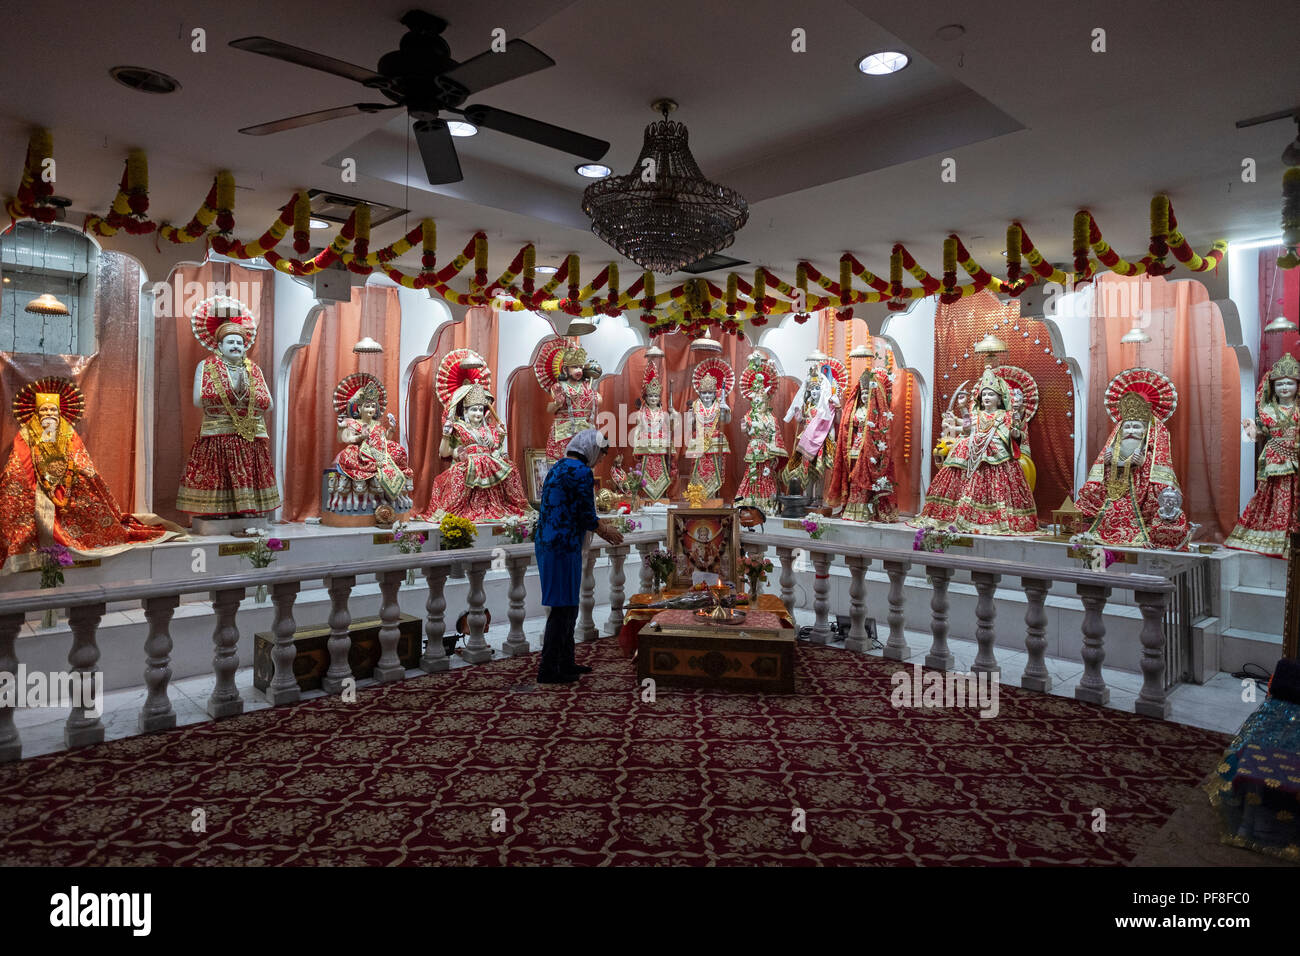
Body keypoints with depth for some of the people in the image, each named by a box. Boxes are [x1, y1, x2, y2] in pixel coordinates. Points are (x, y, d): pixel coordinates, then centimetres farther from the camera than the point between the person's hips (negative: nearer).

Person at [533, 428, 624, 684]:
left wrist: (597, 522, 24)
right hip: (563, 547, -10)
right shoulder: (581, 473, -14)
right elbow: (587, 517, -15)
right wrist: (605, 530, 4)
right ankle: (548, 669, 5)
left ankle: (565, 662, 29)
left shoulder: (557, 468, 16)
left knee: (568, 605, 18)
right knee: (562, 607, -2)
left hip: (546, 543, 10)